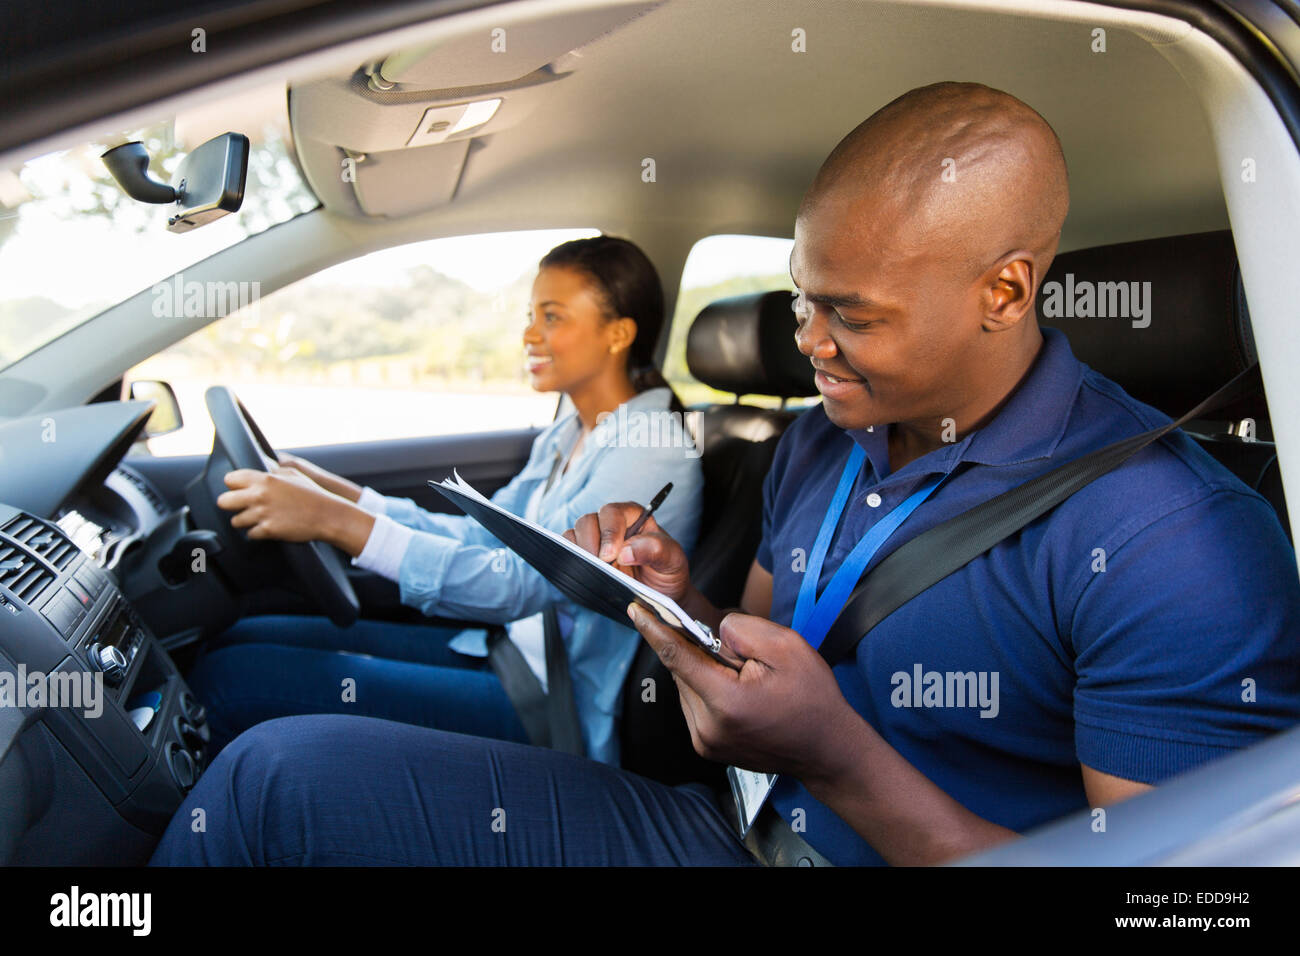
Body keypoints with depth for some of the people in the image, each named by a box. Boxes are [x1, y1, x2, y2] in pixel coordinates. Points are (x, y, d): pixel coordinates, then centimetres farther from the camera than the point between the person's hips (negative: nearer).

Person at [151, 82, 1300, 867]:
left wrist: (836, 759, -27)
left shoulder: (1174, 537, -18)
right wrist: (681, 607, -7)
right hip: (742, 834, 6)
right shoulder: (817, 443, 6)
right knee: (279, 770, -6)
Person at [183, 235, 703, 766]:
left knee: (233, 680, -17)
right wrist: (340, 492, 8)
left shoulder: (653, 451, -18)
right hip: (507, 649, 9)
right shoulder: (567, 435, 12)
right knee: (244, 637, 3)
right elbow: (483, 537, 16)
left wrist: (337, 521, -33)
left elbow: (524, 583, -28)